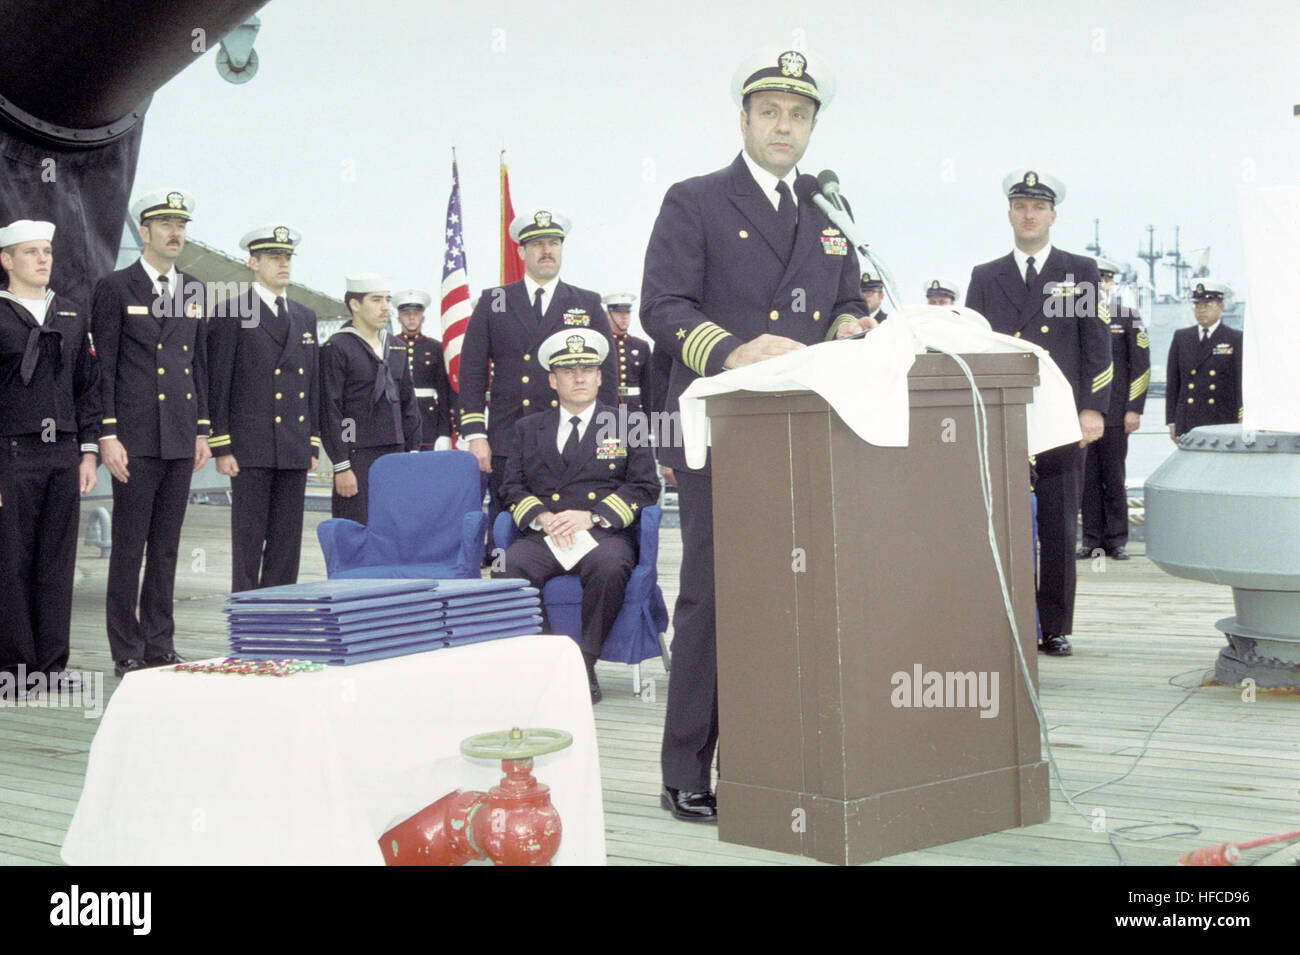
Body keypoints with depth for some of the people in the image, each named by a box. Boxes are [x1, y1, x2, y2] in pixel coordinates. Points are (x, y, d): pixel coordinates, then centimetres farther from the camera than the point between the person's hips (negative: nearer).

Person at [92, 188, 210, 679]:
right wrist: (107, 435, -11)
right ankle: (127, 653, 4)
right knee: (129, 548, -1)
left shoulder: (193, 290, 14)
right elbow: (103, 367, -5)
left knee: (166, 547, 10)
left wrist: (202, 430, 12)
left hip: (181, 439, 5)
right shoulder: (115, 288, -2)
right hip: (137, 440, -5)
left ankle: (160, 645, 16)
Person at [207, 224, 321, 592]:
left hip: (295, 451, 6)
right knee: (248, 539, -3)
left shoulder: (304, 317, 16)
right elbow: (217, 385, -5)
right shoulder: (229, 314, -2)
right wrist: (221, 447, -10)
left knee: (287, 539, 7)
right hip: (250, 449, -6)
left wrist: (313, 444, 12)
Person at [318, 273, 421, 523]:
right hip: (357, 457, -6)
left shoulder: (396, 348, 14)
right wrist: (341, 467, -14)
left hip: (394, 455, 6)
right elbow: (330, 411, -10)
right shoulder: (336, 348, -6)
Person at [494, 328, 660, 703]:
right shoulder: (529, 429, 22)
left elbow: (645, 487, 4)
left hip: (605, 533, -2)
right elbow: (512, 487, 14)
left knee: (609, 567, -37)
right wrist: (541, 517, -8)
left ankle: (585, 665, -25)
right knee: (508, 568, -31)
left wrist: (591, 517, -9)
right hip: (544, 535, 2)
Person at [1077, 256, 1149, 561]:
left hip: (1115, 414, -2)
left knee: (1114, 479, 1)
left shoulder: (1128, 318, 4)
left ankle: (1116, 540, 8)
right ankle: (1092, 540, 8)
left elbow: (1141, 366, 1)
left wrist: (1134, 409, -6)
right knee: (1088, 479, 3)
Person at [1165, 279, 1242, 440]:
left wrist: (1241, 424, -5)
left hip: (1223, 424, -2)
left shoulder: (1236, 339, 3)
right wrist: (1171, 422, 7)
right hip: (1187, 425, 3)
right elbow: (1172, 383, 12)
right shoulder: (1181, 338, 12)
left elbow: (1242, 385, 0)